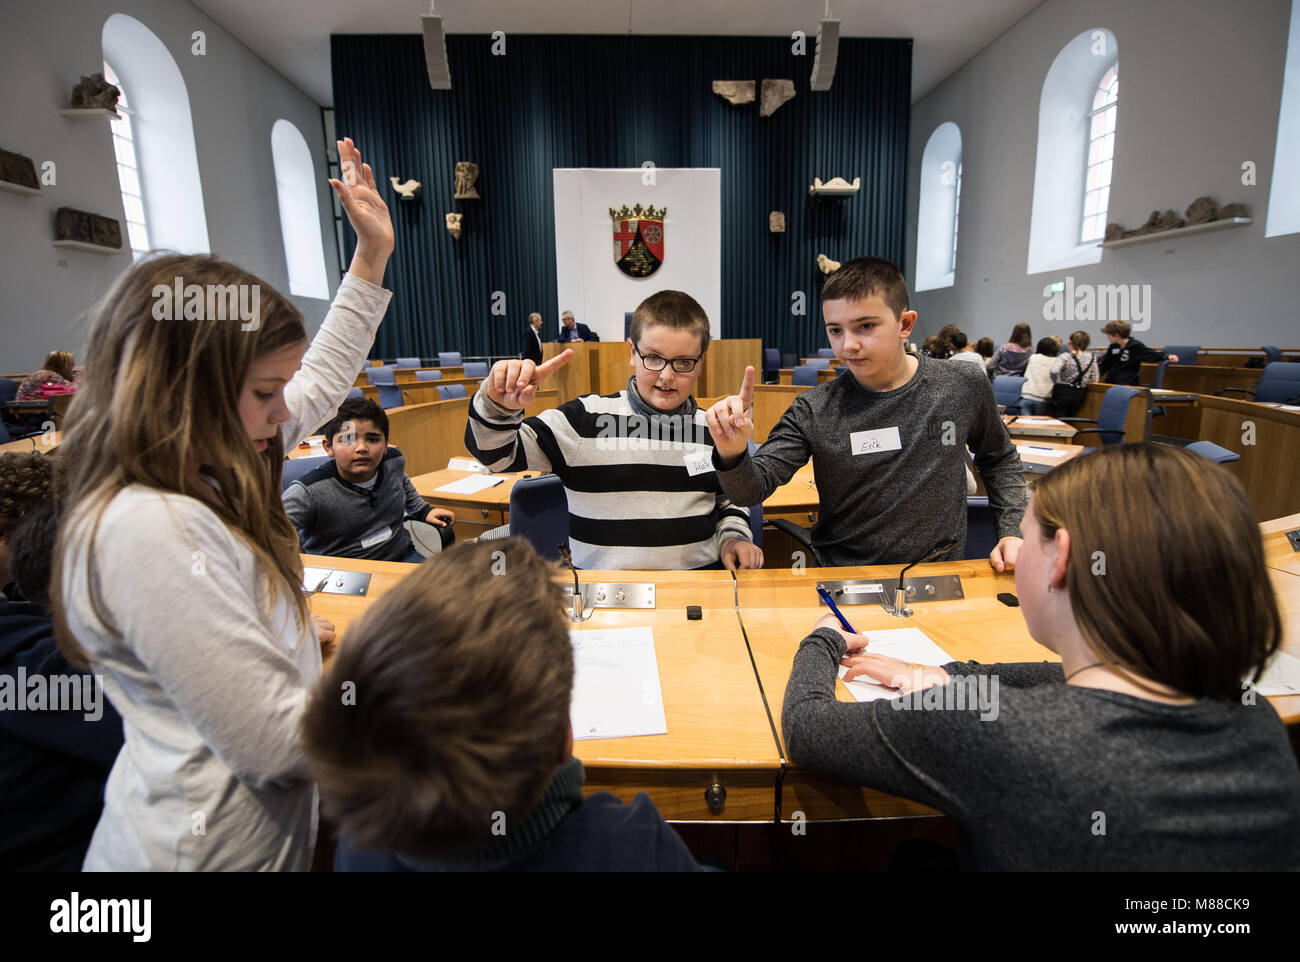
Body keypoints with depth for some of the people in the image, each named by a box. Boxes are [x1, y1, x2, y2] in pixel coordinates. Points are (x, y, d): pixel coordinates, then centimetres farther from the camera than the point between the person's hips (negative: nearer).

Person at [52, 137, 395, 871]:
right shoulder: (149, 533, -30)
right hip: (214, 845, -8)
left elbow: (320, 382, 11)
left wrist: (373, 254, 11)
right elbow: (280, 742, -29)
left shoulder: (206, 468, -2)